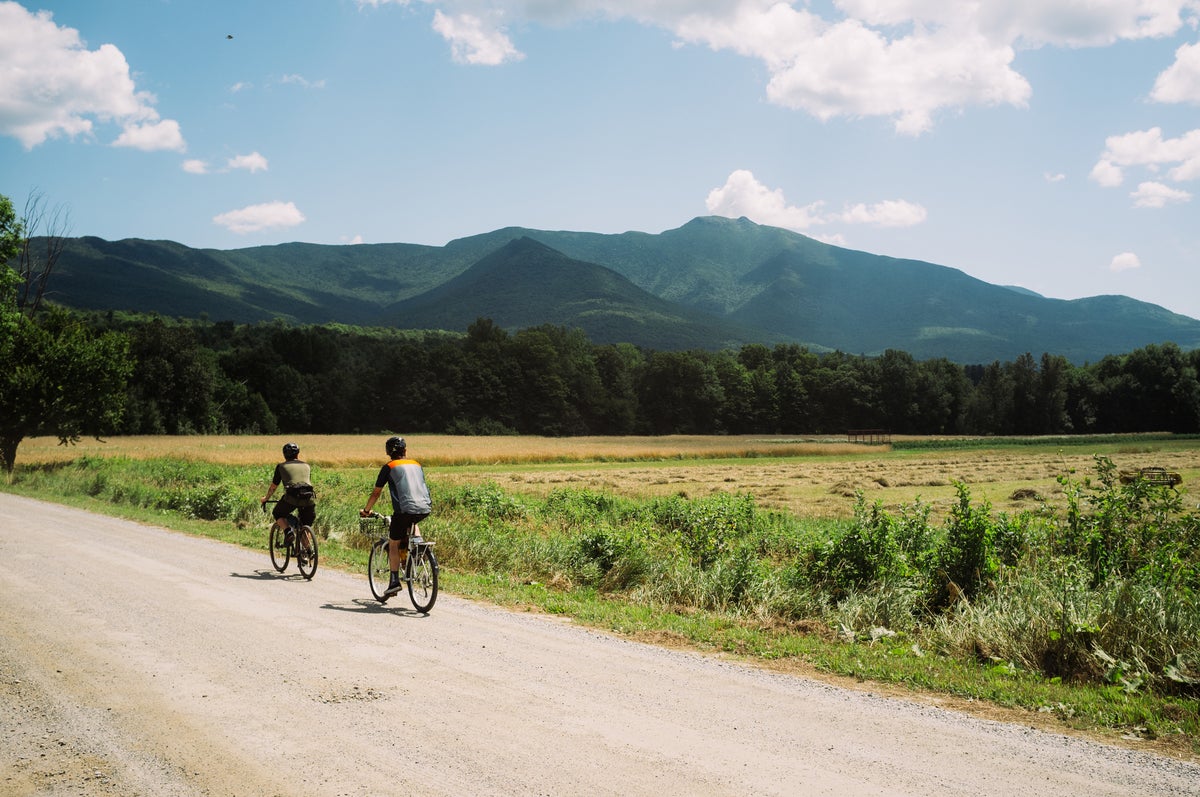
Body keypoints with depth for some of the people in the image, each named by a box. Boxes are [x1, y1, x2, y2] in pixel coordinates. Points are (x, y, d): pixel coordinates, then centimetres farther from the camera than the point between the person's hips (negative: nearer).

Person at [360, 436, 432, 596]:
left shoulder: (389, 467, 11)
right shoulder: (417, 465, 23)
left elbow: (376, 493, 15)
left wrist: (366, 510, 29)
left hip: (405, 509, -4)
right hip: (425, 509, 4)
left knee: (393, 544, 11)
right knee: (411, 522, 39)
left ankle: (394, 581, 4)